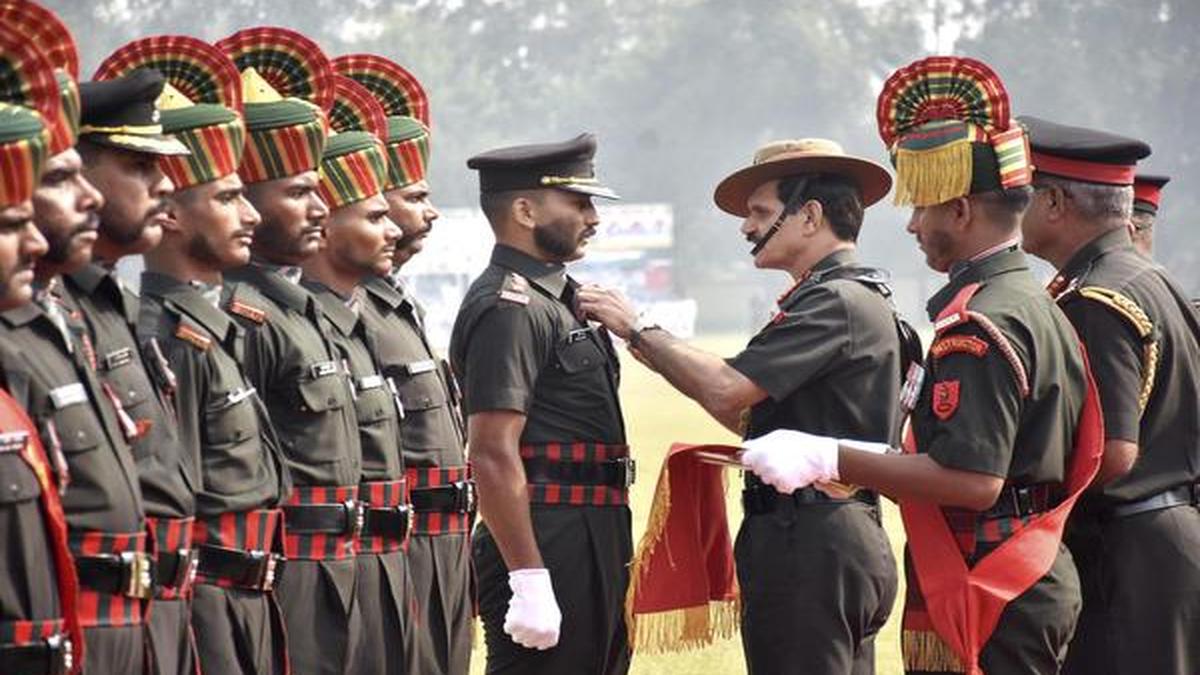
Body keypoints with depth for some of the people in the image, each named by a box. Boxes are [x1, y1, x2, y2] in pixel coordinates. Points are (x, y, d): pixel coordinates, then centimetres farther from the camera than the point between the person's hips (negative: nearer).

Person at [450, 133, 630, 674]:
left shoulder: (553, 299, 18)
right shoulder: (508, 309, -14)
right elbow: (493, 455, -21)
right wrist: (530, 584, -24)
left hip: (590, 548, 10)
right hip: (545, 551, -10)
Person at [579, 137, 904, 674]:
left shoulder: (836, 302, -14)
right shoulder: (858, 298, 19)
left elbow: (725, 389, -22)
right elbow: (758, 419, 19)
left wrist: (638, 329, -10)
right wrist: (663, 355, 12)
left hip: (809, 545, -11)